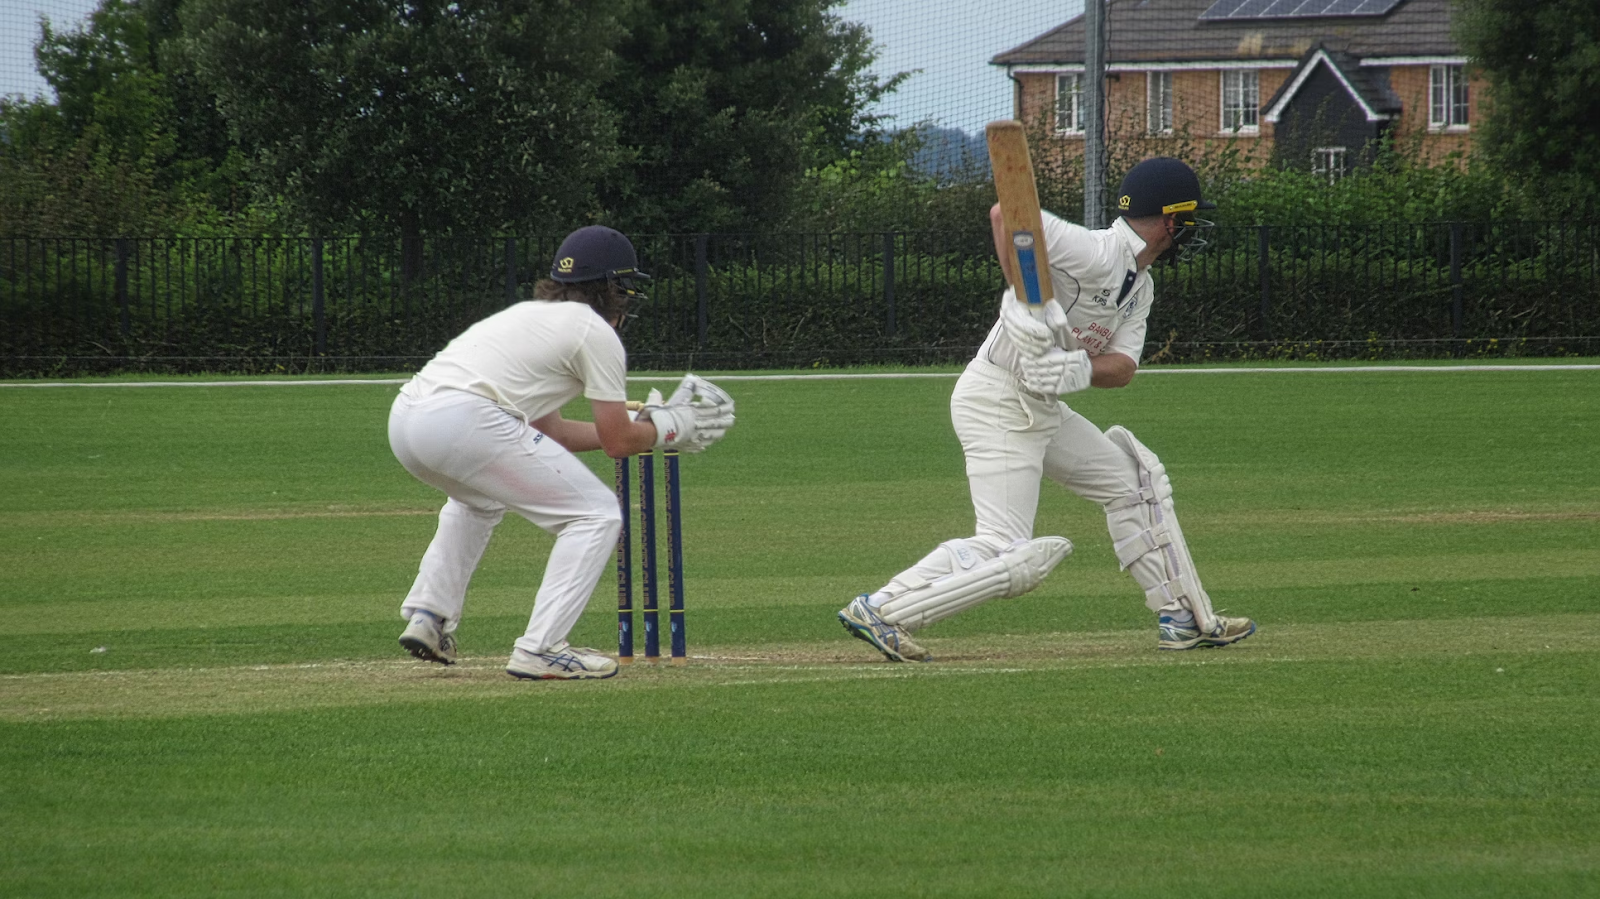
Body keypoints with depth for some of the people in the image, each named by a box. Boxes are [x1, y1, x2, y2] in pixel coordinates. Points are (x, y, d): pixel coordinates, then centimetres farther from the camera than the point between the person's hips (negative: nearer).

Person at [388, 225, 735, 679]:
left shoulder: (530, 315, 32)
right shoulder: (596, 331, 7)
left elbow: (547, 432, 35)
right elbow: (618, 442, 7)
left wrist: (644, 424, 39)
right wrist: (670, 426, 26)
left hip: (404, 418, 9)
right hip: (465, 419, -9)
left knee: (478, 500, 40)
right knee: (597, 514, 0)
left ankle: (427, 617, 27)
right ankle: (540, 649, -8)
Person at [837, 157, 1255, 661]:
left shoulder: (1139, 286, 13)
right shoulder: (1098, 255, -18)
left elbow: (1123, 367, 1)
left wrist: (1079, 369, -22)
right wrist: (1028, 301, -32)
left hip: (1041, 408, 10)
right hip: (997, 405, -10)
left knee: (1133, 478, 17)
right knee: (1011, 555, -16)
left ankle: (1185, 619, 23)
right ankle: (883, 611, -12)